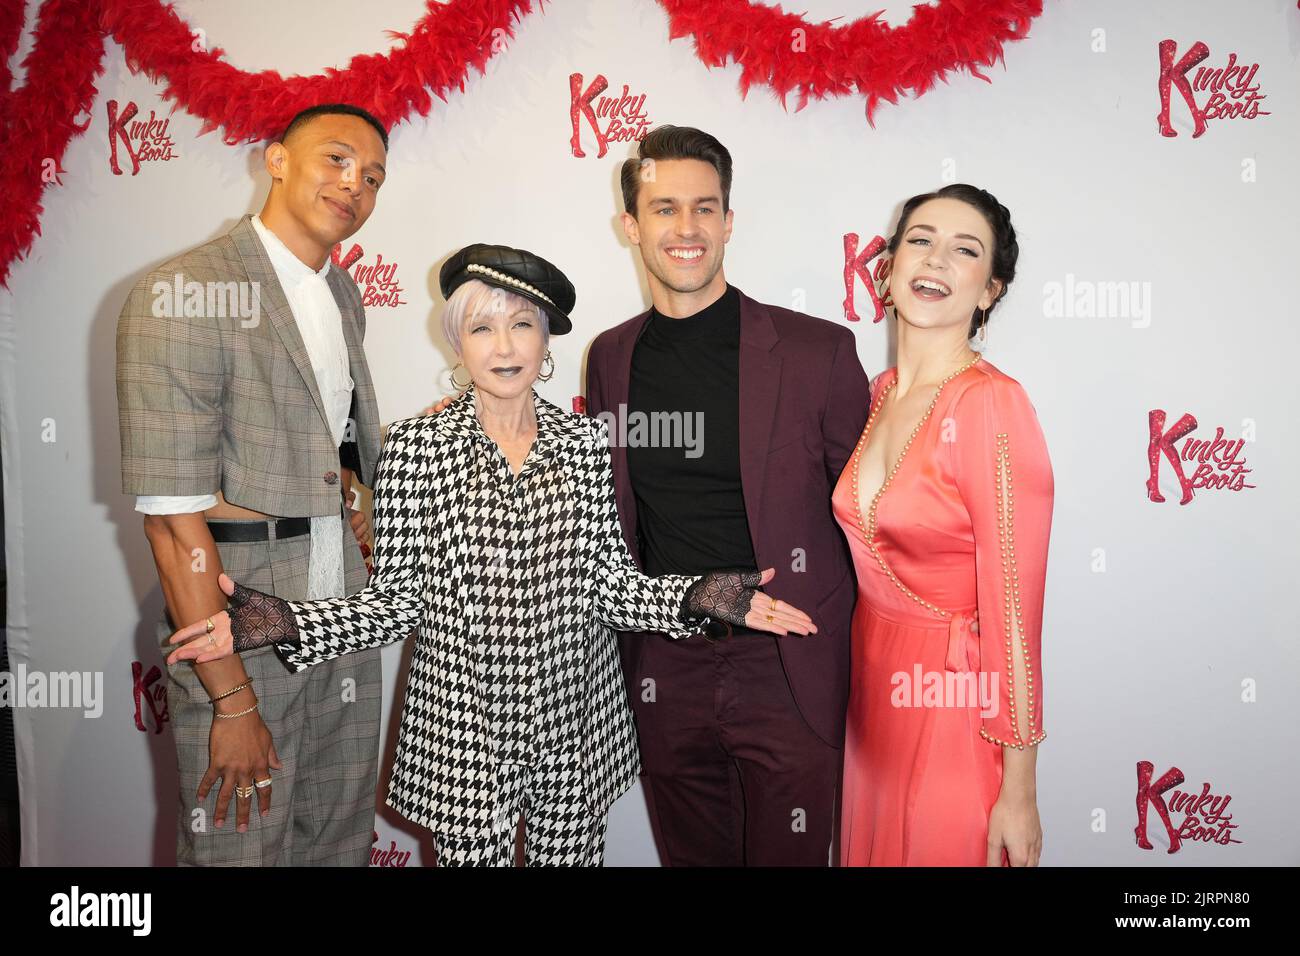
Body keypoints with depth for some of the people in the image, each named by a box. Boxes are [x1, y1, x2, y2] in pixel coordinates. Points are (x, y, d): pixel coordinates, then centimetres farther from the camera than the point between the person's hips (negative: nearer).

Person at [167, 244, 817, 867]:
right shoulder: (416, 445, -7)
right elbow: (397, 599, -5)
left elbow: (609, 586, 0)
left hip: (574, 725, 2)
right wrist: (284, 623, -18)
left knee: (570, 854, 16)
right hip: (460, 728, -2)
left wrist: (698, 596, -15)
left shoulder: (587, 442, -1)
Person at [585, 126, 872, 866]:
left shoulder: (817, 351, -9)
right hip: (663, 679, 4)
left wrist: (867, 667, -3)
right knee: (690, 854, 20)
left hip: (788, 677, -3)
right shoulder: (611, 358, 4)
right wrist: (622, 655, 9)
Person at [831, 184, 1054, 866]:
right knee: (873, 849, 23)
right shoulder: (880, 394, 2)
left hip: (956, 708, -7)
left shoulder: (991, 403, -19)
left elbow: (1013, 606, -18)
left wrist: (1018, 793, -14)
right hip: (872, 690, 7)